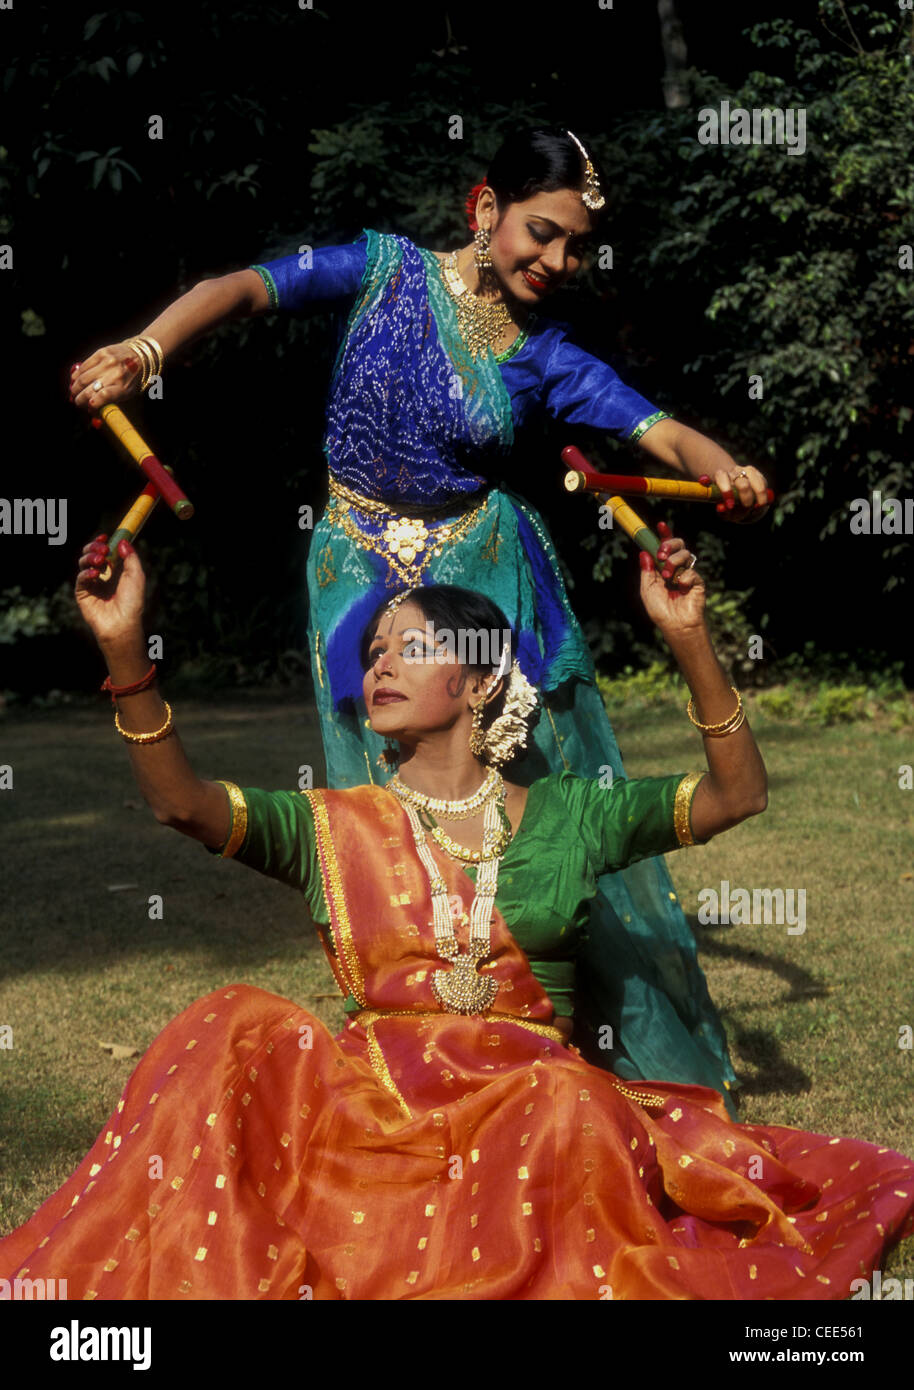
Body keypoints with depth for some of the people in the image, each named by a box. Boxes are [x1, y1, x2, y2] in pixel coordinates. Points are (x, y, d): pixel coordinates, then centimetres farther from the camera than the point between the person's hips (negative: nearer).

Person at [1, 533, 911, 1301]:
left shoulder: (565, 816, 11)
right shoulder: (331, 827, 11)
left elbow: (737, 794, 1)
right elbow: (180, 802, -5)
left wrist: (687, 640, -11)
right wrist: (124, 651, -19)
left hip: (530, 1096, -1)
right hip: (372, 1106, 2)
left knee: (573, 1115, -35)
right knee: (237, 1032, -23)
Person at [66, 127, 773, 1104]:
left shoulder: (546, 357, -1)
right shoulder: (388, 271, -4)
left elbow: (661, 430, -10)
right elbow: (249, 287, -14)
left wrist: (725, 473, -33)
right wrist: (144, 349, -32)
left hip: (490, 581, 1)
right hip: (362, 581, -1)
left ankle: (631, 1044, 16)